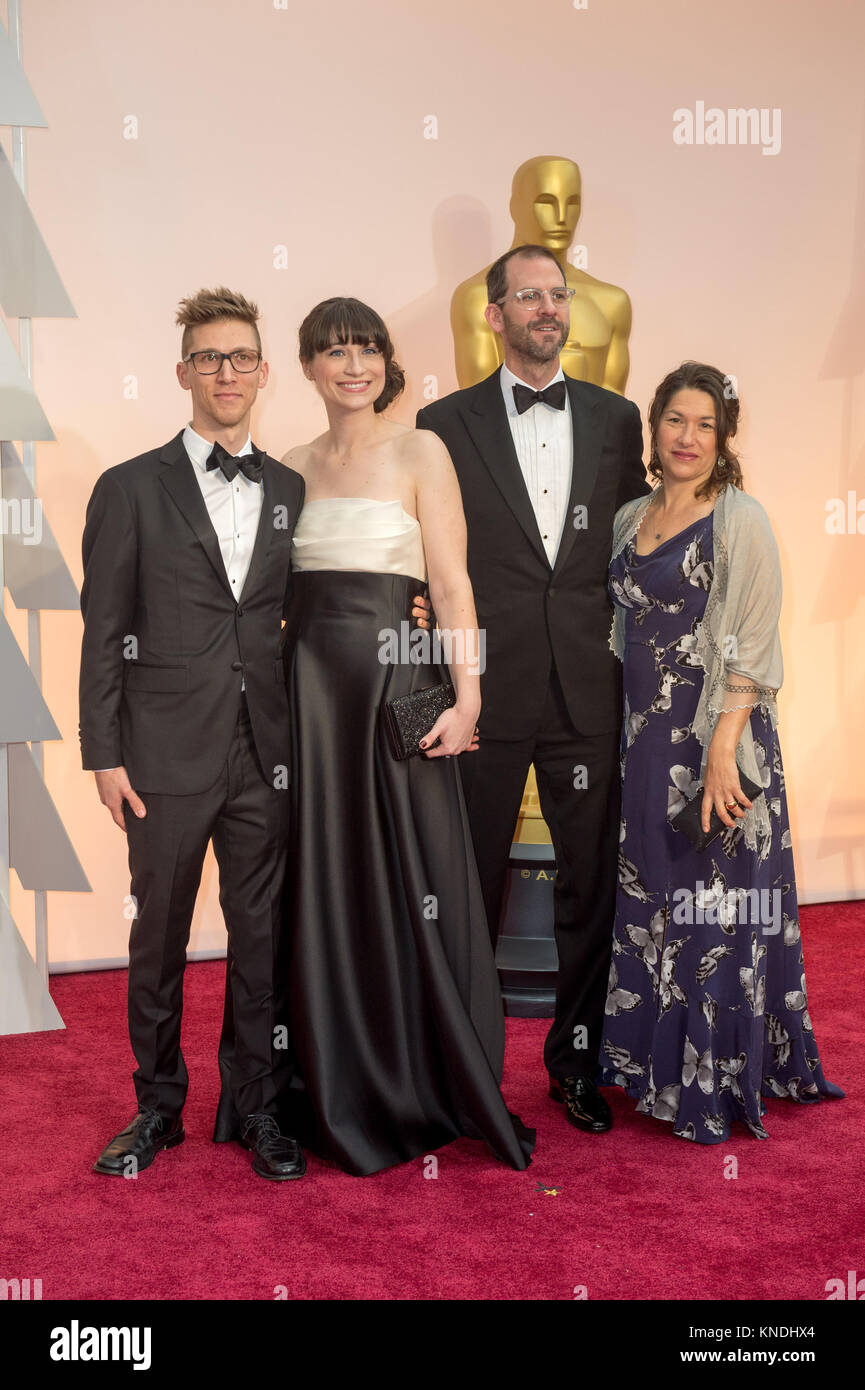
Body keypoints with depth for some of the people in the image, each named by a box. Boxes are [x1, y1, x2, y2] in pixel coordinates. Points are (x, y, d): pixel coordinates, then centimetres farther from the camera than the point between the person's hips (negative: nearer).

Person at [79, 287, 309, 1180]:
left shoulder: (293, 492, 10)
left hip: (265, 756, 2)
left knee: (262, 937, 9)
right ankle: (158, 1107, 27)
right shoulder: (131, 489, 0)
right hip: (167, 754, -2)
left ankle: (260, 1110, 24)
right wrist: (104, 755, -6)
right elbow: (104, 632, -2)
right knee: (158, 938, 9)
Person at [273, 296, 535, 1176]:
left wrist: (467, 698, -13)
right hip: (309, 682, 4)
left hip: (395, 675, -4)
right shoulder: (294, 469, 13)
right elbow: (277, 589, 14)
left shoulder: (420, 453, 1)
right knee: (323, 882, 7)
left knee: (414, 882, 0)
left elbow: (452, 584, -5)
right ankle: (343, 1095, 22)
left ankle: (441, 1089, 17)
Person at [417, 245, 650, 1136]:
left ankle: (577, 1057, 26)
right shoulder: (445, 424, 3)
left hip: (588, 691, 2)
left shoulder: (616, 419, 10)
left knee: (591, 880, 9)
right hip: (486, 689, -2)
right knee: (471, 884, 8)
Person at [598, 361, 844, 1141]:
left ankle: (716, 1081, 13)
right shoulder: (630, 519, 12)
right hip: (643, 739, 6)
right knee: (647, 898, 12)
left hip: (715, 735, -6)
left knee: (712, 904, 0)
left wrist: (723, 749, -20)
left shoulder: (741, 520, -6)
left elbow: (752, 648, -12)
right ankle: (658, 1063, 26)